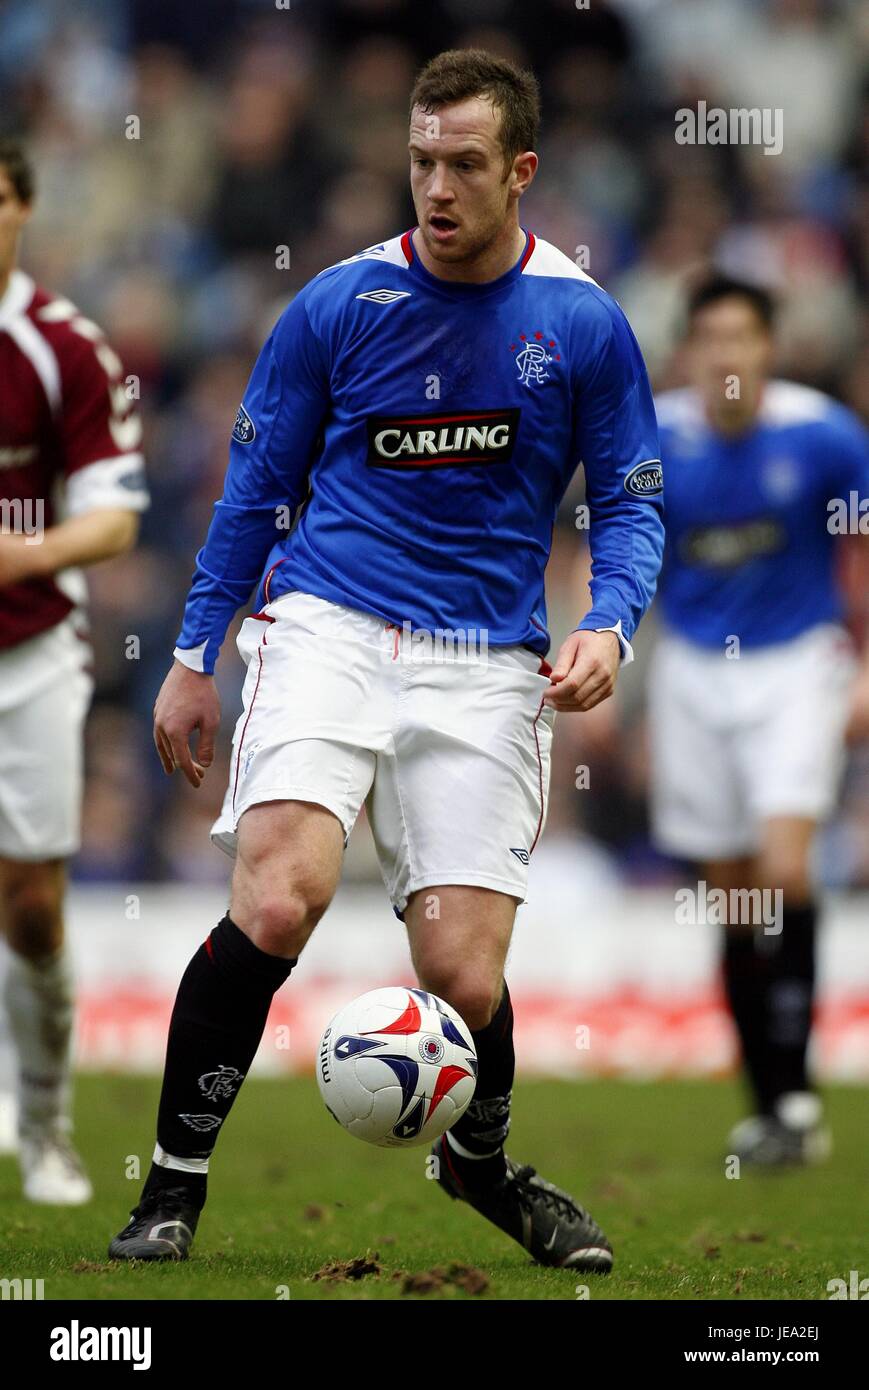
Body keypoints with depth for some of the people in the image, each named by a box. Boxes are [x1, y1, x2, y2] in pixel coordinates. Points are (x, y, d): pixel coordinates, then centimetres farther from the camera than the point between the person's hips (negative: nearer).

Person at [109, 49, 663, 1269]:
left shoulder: (584, 325, 3)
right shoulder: (337, 306, 3)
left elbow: (631, 503, 10)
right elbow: (256, 486, 12)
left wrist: (609, 626, -9)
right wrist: (195, 654, 12)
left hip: (487, 666, 1)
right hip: (329, 627, -1)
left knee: (463, 974, -7)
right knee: (278, 901, -25)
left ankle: (480, 1160, 28)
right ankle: (174, 1186, -10)